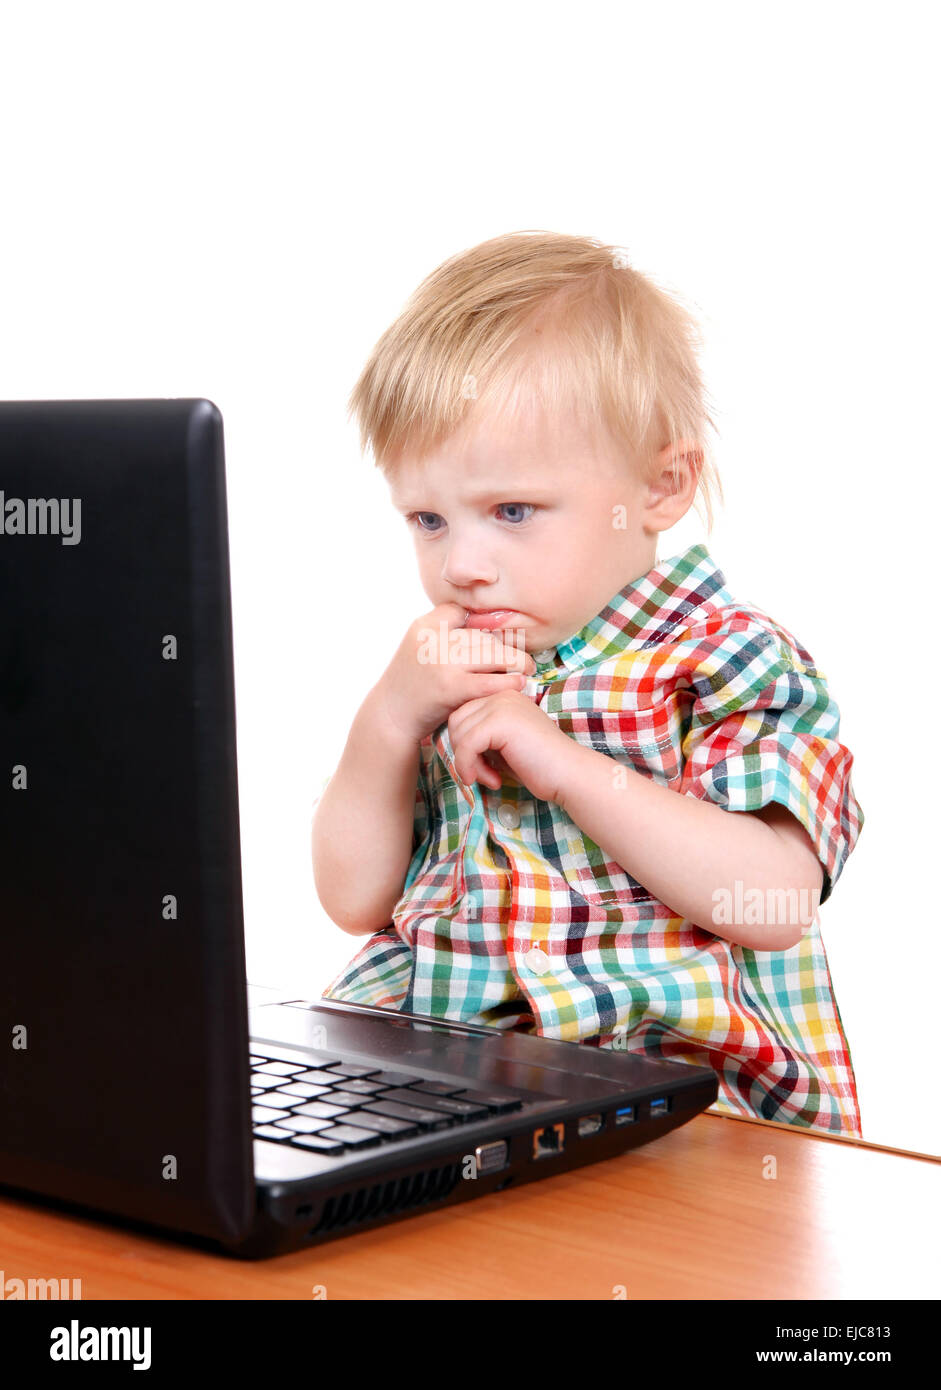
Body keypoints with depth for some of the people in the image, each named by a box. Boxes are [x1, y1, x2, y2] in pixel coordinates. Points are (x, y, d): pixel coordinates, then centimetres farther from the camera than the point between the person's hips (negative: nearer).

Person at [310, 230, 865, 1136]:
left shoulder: (726, 661, -4)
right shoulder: (440, 674, 14)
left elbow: (776, 902, -17)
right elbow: (354, 900, 11)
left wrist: (563, 764, -19)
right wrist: (389, 717, -5)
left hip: (672, 1100, -5)